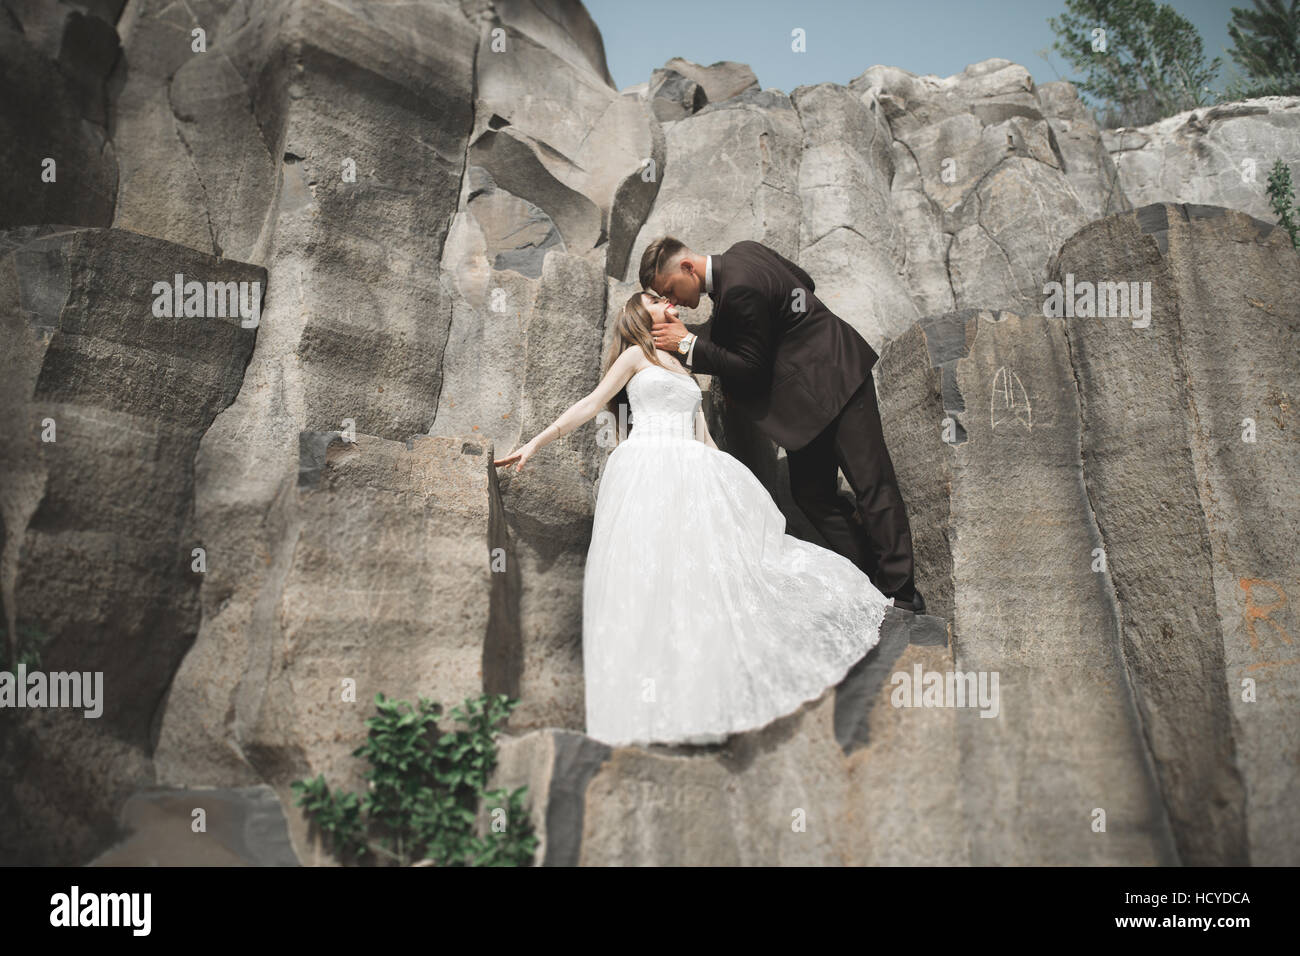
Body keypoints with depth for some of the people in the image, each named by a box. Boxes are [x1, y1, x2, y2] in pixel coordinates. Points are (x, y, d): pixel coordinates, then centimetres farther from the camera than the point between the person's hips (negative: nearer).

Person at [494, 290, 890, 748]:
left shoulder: (685, 373, 28)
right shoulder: (635, 356, 11)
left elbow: (703, 438, 24)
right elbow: (590, 405, 6)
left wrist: (730, 483, 19)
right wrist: (534, 444, -1)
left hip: (689, 475, 6)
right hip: (646, 470, -6)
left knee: (702, 568, -5)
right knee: (648, 572, -15)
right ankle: (654, 700, -16)